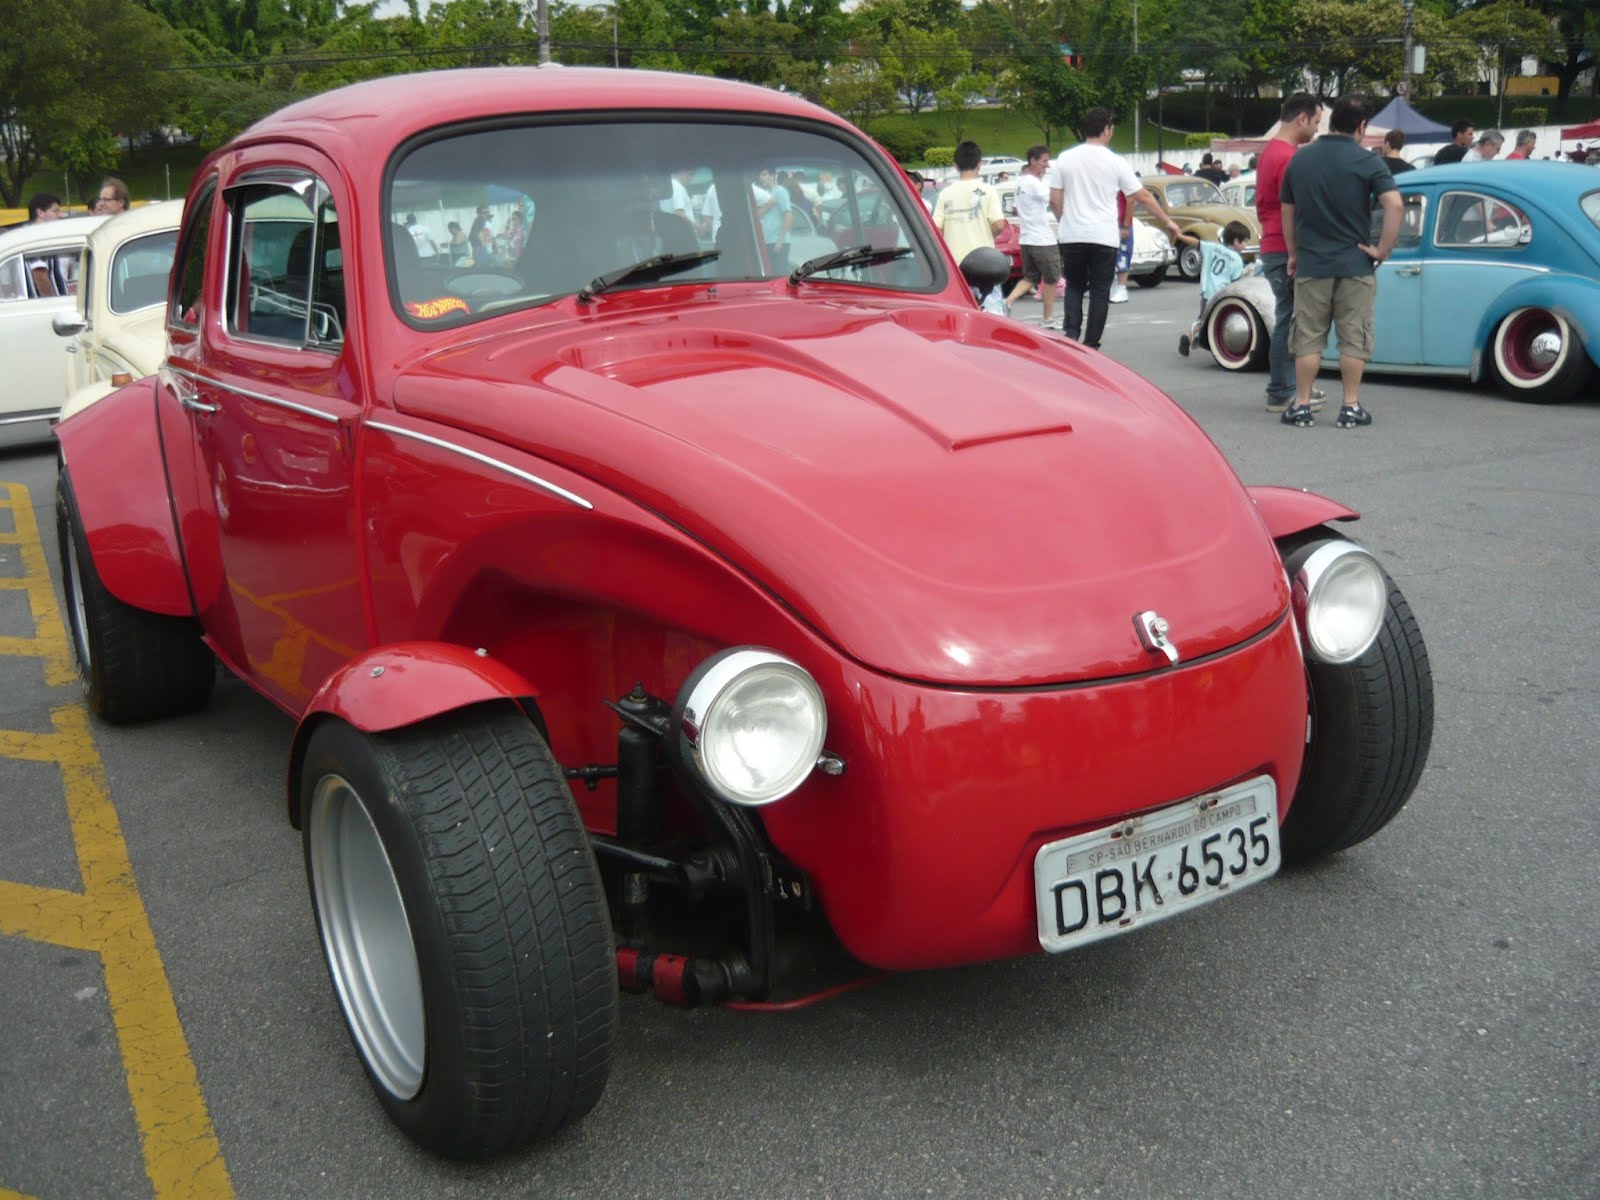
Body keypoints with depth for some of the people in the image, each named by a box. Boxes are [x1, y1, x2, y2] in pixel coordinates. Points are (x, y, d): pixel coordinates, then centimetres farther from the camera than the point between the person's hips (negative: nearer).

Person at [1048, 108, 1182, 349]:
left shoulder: (1065, 159, 2)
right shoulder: (1115, 163, -2)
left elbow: (1054, 200, 2)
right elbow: (1143, 197, 2)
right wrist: (1168, 222, 12)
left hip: (1071, 236, 2)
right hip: (1103, 238, -2)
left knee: (1074, 287, 14)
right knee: (1099, 292, 5)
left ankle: (1070, 335, -3)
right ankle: (1091, 345, 4)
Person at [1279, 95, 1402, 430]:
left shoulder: (1299, 160, 4)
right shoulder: (1367, 162, -7)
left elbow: (1287, 213, 11)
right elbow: (1394, 205, -17)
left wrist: (1293, 254, 21)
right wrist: (1383, 250, -8)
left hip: (1310, 265, 2)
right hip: (1355, 264, -2)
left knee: (1308, 338, 8)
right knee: (1353, 339, 5)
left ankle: (1301, 406, 8)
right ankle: (1351, 407, 7)